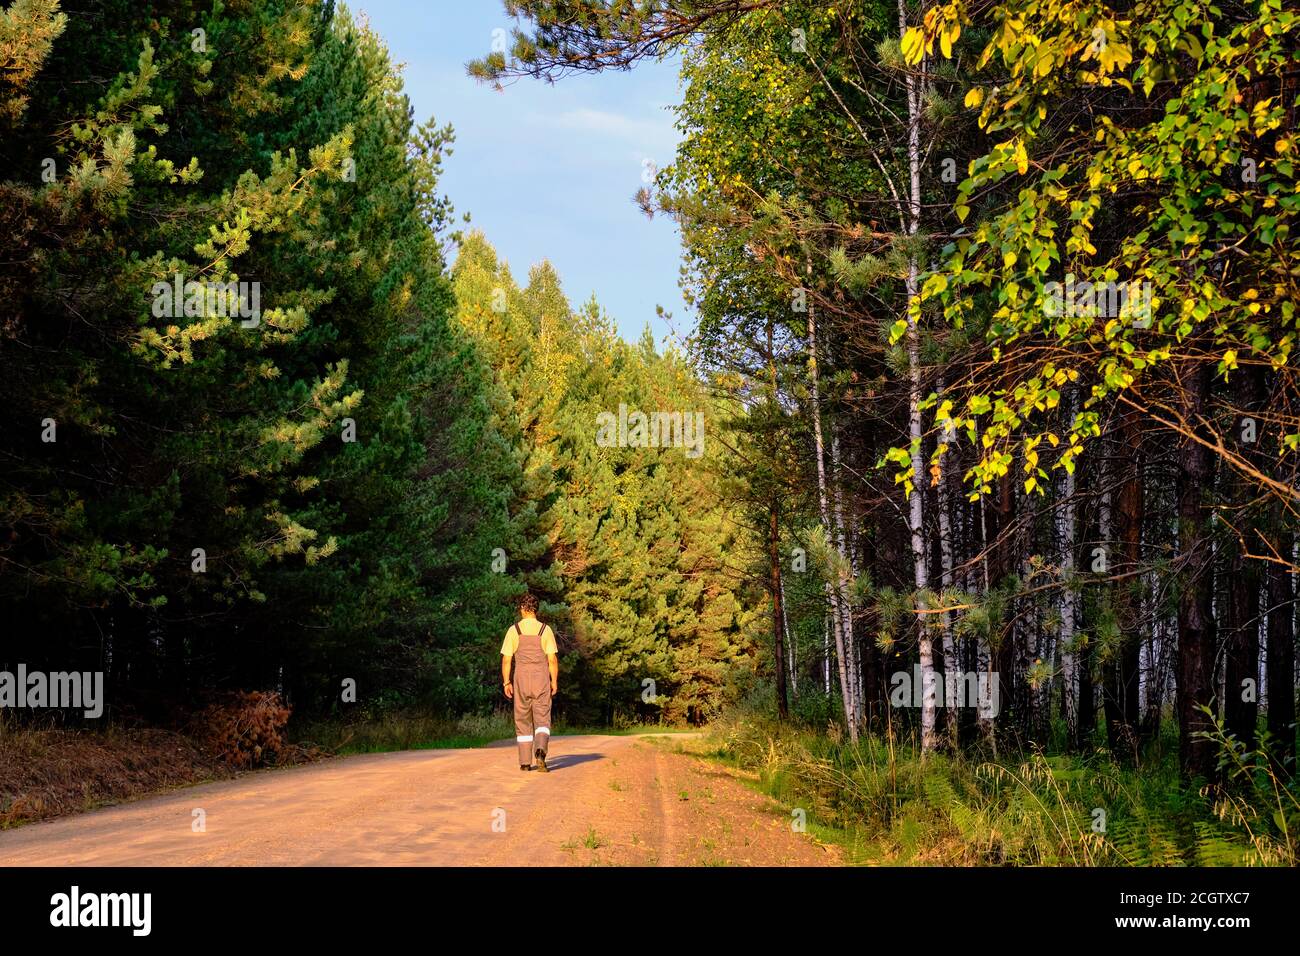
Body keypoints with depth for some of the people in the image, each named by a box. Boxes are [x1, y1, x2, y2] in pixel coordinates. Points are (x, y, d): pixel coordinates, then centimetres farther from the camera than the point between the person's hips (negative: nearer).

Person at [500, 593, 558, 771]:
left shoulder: (513, 630, 0)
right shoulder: (545, 630, -1)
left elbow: (506, 659, -1)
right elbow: (552, 659, -3)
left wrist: (506, 682, 5)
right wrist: (555, 681, 5)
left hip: (521, 678, 1)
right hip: (541, 678, -1)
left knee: (523, 722, 10)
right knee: (542, 720, 1)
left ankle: (525, 762, 10)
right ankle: (540, 750, -26)